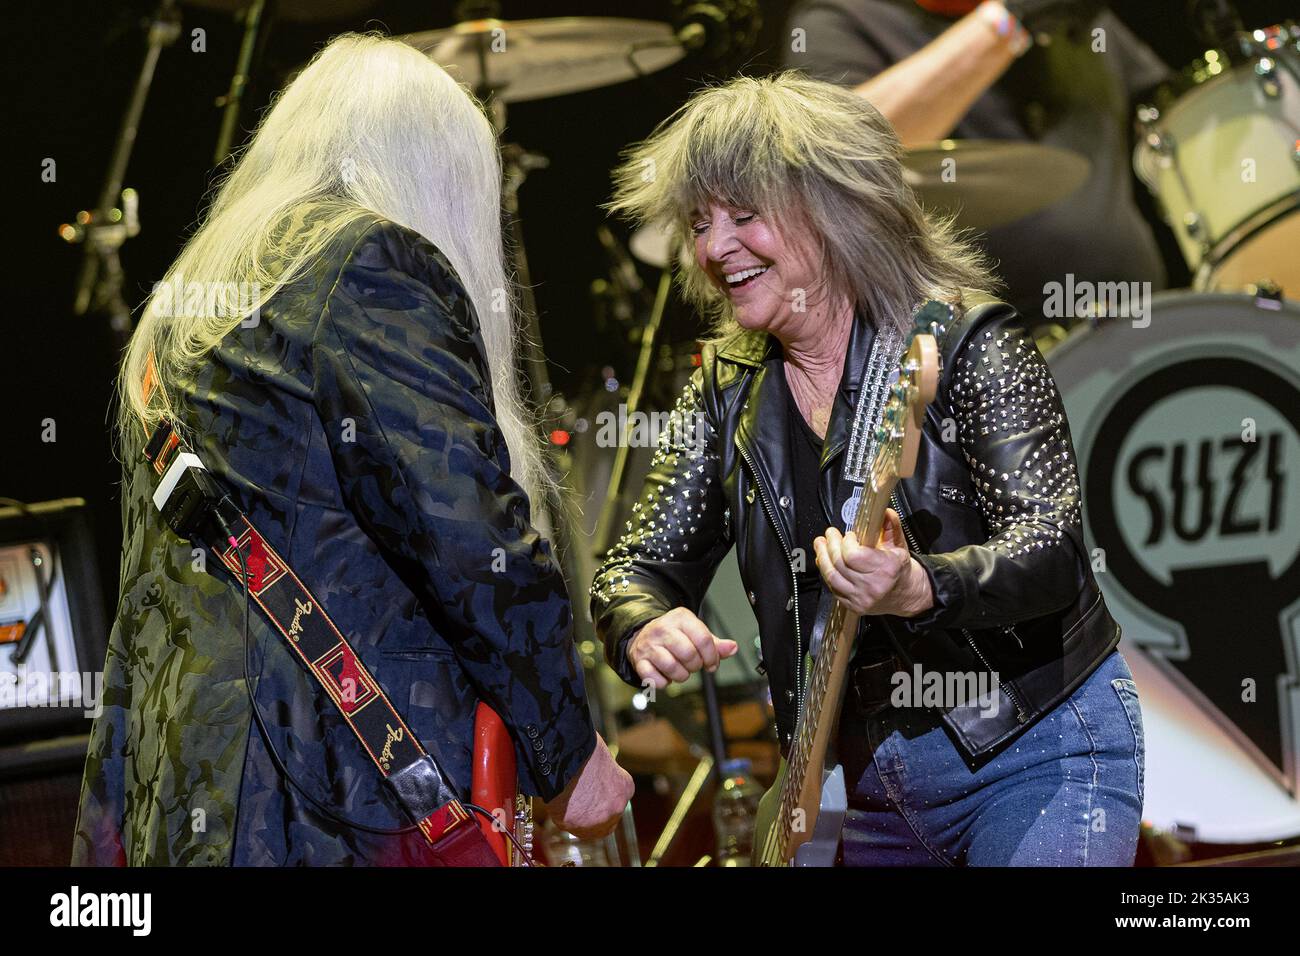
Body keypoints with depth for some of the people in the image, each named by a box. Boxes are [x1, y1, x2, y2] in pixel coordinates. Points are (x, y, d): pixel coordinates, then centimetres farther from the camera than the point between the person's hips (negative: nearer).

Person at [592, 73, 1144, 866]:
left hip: (1036, 750, -5)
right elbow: (639, 565, 6)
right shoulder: (727, 389, 5)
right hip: (864, 783, 6)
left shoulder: (966, 343, -12)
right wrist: (645, 631, -19)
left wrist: (921, 589, -43)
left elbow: (1055, 552, -23)